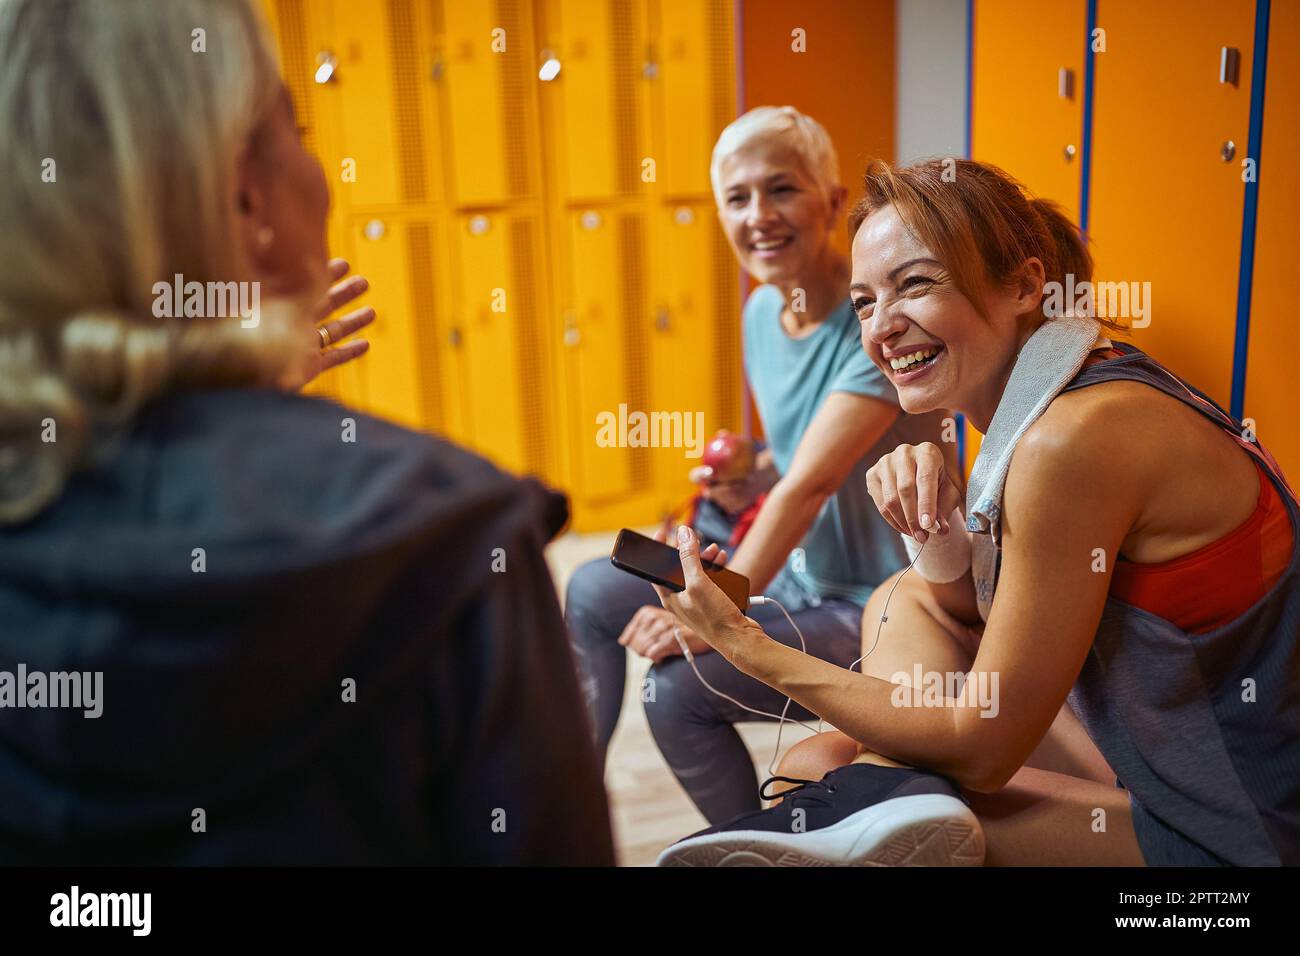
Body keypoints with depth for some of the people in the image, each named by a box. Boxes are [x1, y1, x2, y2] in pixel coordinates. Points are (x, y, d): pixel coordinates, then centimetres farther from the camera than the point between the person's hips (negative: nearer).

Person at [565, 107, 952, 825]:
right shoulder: (762, 311, 2)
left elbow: (813, 480, -29)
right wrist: (751, 482, -5)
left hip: (881, 605, -8)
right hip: (796, 572, 8)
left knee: (677, 688, -23)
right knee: (594, 592, 6)